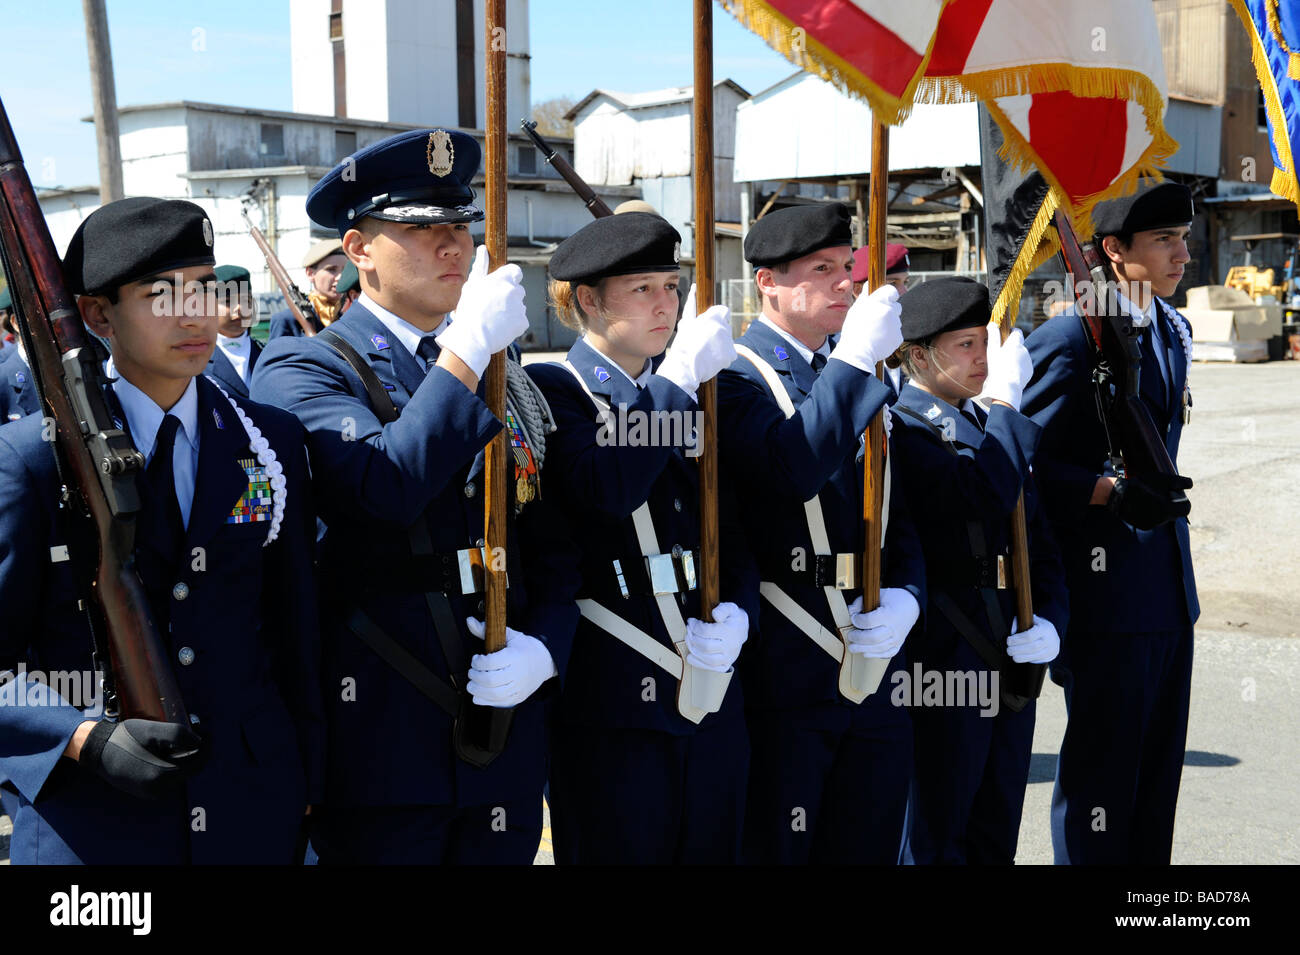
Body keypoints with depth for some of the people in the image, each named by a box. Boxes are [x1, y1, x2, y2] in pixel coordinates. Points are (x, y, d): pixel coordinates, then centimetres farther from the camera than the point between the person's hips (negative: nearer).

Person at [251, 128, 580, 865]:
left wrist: (545, 648, -3)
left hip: (509, 740, 5)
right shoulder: (299, 370, -5)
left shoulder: (503, 381, 14)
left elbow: (553, 548, 14)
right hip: (382, 746, -5)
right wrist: (467, 349, -22)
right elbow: (387, 485, -24)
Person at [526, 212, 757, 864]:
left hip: (713, 692, 6)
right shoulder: (548, 390, -4)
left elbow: (733, 529, 13)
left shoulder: (692, 394, 14)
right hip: (610, 705, -5)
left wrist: (736, 615, -6)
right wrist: (680, 374, -18)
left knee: (713, 849, 12)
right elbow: (605, 489, -23)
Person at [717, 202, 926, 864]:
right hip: (781, 679, -6)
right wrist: (854, 360, -24)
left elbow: (901, 519, 16)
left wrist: (903, 598, -3)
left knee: (869, 847, 13)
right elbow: (791, 468, -27)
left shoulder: (860, 382, 17)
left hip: (875, 677, 7)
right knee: (774, 848, 4)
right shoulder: (733, 378, -6)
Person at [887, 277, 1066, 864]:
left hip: (1011, 660, 8)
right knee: (937, 840, 4)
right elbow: (984, 496, -29)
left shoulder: (990, 427, 14)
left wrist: (1050, 621, 1)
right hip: (944, 662, -8)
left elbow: (1037, 539, 17)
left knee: (997, 837, 16)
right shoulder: (899, 429, -12)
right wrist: (1006, 399, -18)